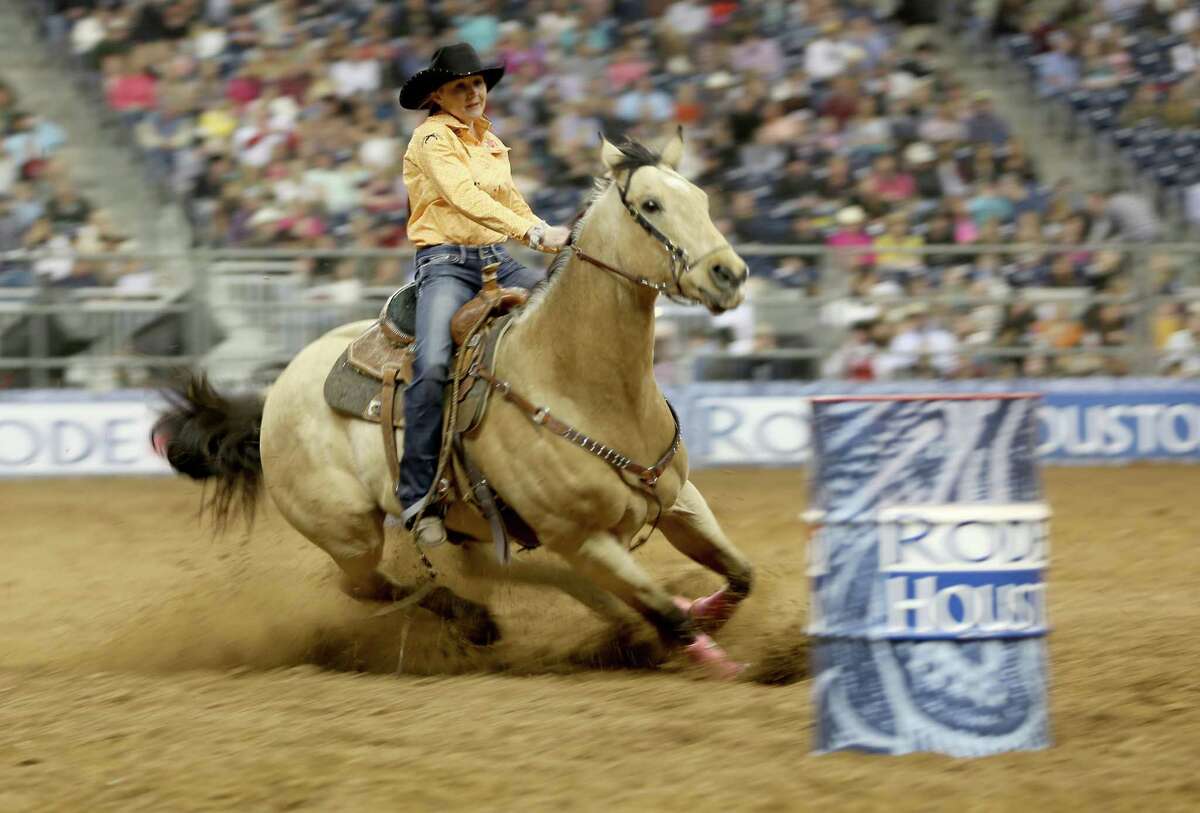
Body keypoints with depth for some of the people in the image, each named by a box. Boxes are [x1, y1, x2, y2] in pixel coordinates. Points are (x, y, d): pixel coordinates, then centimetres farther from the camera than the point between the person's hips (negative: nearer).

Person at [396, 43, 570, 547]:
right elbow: (464, 197, -20)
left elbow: (512, 205, 26)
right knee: (433, 367, -30)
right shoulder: (432, 139, -5)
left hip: (497, 260, 7)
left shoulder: (491, 143, 19)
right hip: (446, 263, -7)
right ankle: (416, 496, -27)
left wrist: (559, 240, 8)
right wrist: (533, 232, -31)